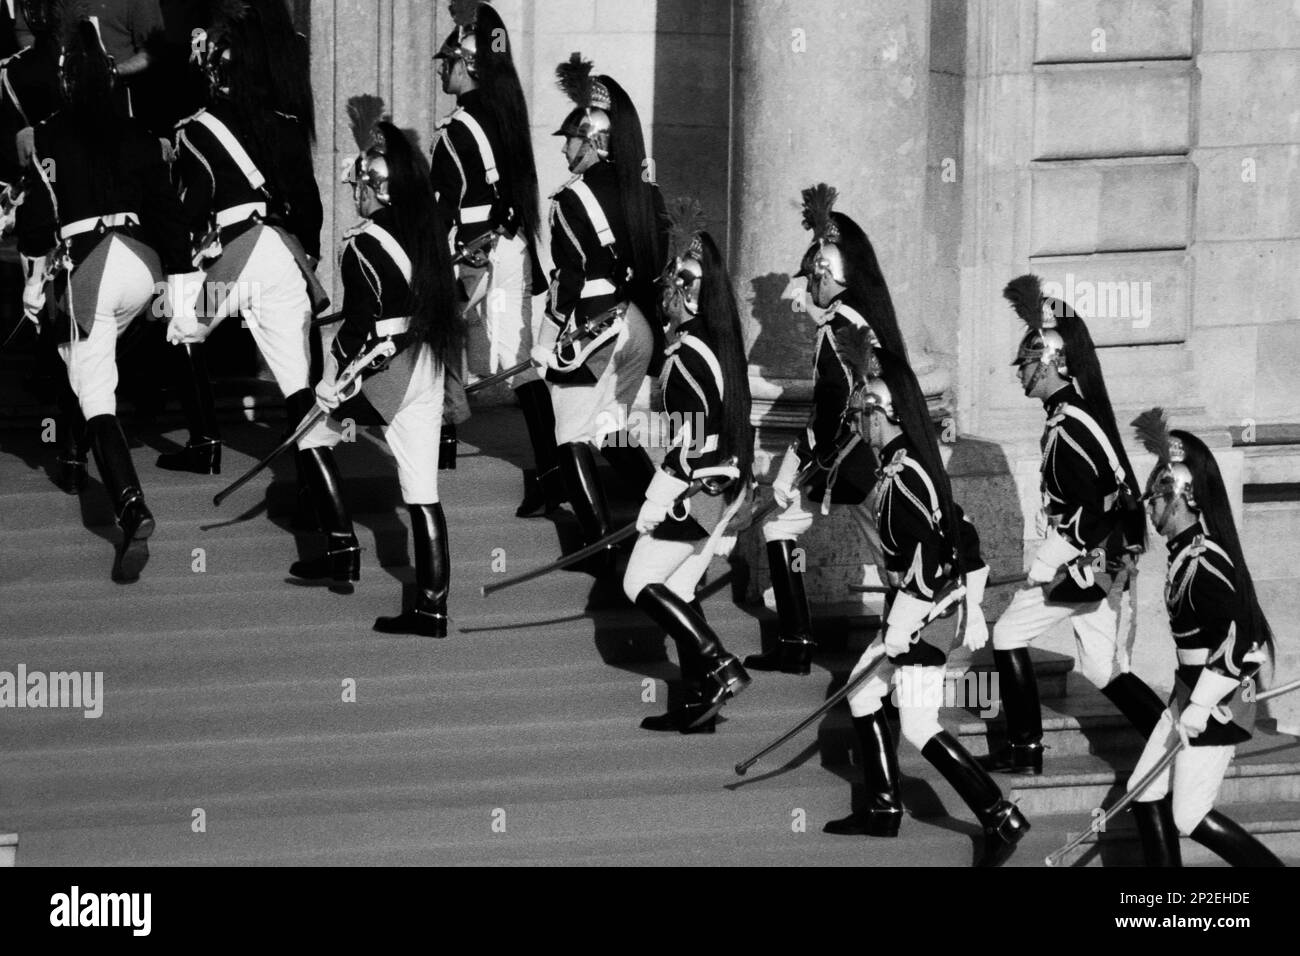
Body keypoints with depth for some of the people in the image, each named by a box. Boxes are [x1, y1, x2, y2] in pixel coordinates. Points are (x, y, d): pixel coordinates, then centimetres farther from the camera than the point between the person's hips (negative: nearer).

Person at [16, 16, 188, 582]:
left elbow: (39, 210, -4)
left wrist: (34, 277, 6)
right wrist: (177, 277, 17)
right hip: (142, 260, 5)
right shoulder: (136, 137, 11)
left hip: (85, 261, -5)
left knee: (95, 392, -8)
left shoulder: (50, 138, 0)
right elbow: (166, 207, 11)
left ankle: (131, 507, -25)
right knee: (90, 355, 34)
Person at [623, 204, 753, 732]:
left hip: (696, 487, -9)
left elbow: (691, 441, -22)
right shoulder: (720, 344, 12)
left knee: (641, 582, -4)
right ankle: (698, 702, 10)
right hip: (725, 486, 9)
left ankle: (721, 669, -9)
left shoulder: (687, 357, -17)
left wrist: (658, 504, -21)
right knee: (679, 589, 13)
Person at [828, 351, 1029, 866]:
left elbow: (927, 548, -27)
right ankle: (884, 809, 26)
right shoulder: (911, 465, 11)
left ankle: (1001, 820, -11)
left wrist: (898, 630, -26)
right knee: (861, 690, 19)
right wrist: (972, 609, 17)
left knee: (919, 726, -10)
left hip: (922, 610, -10)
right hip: (927, 605, 10)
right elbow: (963, 533, 16)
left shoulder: (902, 474, -19)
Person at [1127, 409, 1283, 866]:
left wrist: (1200, 705, -26)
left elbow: (1237, 633, -28)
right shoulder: (1187, 551, 8)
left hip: (1213, 703, -10)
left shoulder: (1202, 561, -22)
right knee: (1146, 794, 9)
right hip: (1190, 693, 10)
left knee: (1189, 818, -5)